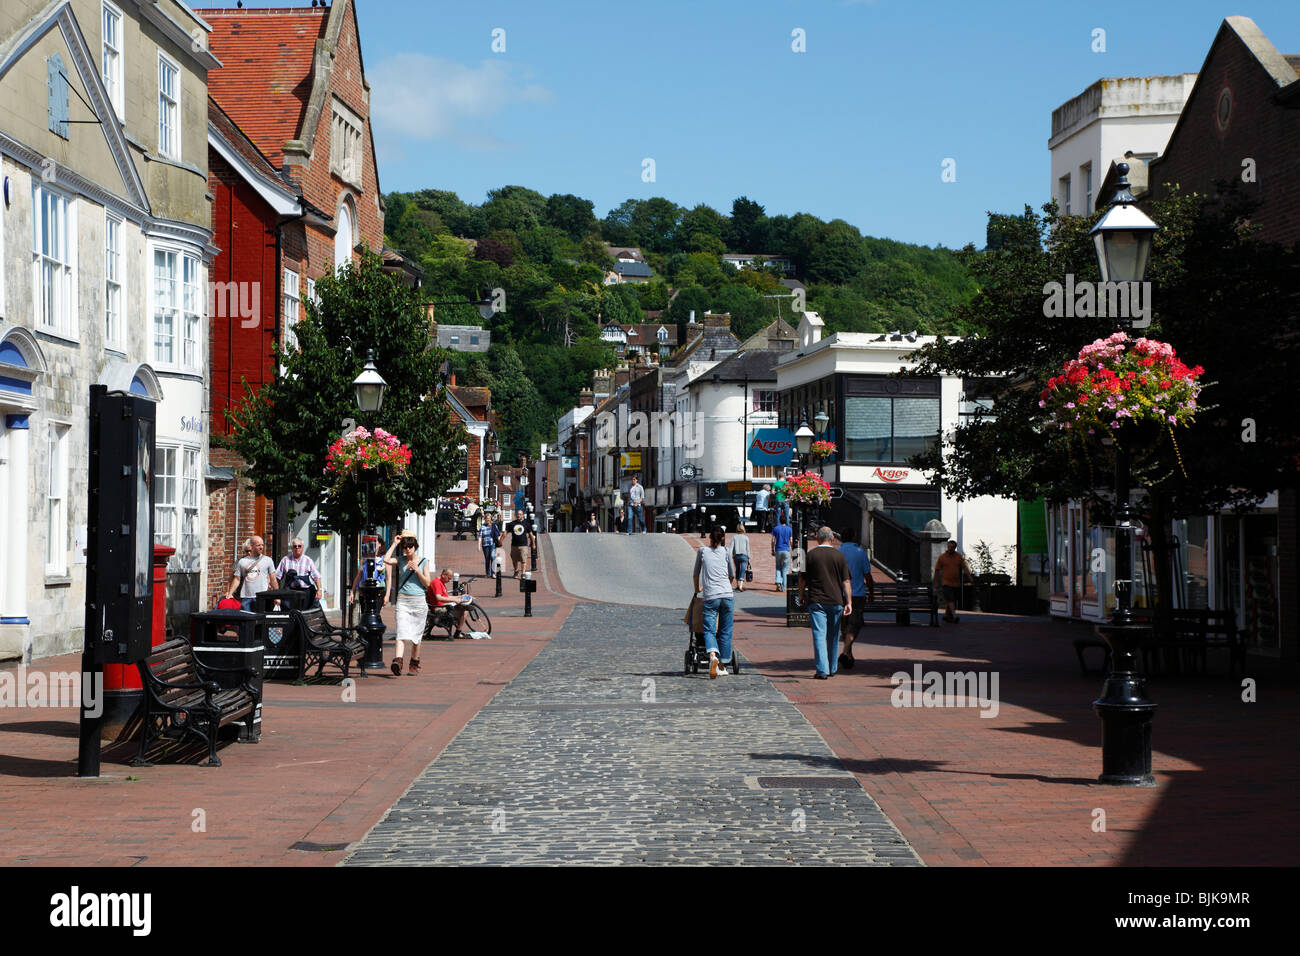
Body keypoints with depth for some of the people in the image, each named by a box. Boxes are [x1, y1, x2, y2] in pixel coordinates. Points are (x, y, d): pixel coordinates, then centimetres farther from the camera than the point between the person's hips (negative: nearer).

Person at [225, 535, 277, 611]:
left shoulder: (267, 560, 8)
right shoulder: (242, 561, 11)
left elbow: (273, 580, 8)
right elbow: (237, 579, 11)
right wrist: (230, 593, 0)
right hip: (245, 598, 2)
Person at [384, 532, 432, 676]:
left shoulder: (423, 562, 5)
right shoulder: (400, 560, 7)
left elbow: (427, 583, 1)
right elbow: (386, 560, -12)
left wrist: (417, 570, -12)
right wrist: (394, 544, -4)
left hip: (419, 601, 0)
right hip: (403, 600, 0)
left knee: (416, 635, 8)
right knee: (402, 631, -18)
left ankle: (414, 664, 21)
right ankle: (398, 660, -33)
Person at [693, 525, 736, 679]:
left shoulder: (702, 551, 8)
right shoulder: (726, 552, 11)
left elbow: (696, 574, 18)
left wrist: (697, 588, 37)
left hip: (710, 597, -1)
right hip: (727, 595, 1)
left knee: (709, 630, -4)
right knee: (725, 631, 10)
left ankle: (713, 656, -31)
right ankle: (722, 666, 13)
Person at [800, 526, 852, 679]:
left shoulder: (810, 555, -2)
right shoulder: (839, 555, 2)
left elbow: (802, 579, 3)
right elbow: (846, 581, -2)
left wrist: (801, 596, 19)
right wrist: (849, 602, -3)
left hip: (816, 602, -2)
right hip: (835, 601, 2)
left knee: (819, 635, -6)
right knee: (833, 636, 15)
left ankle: (822, 670, -16)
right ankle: (832, 668, 26)